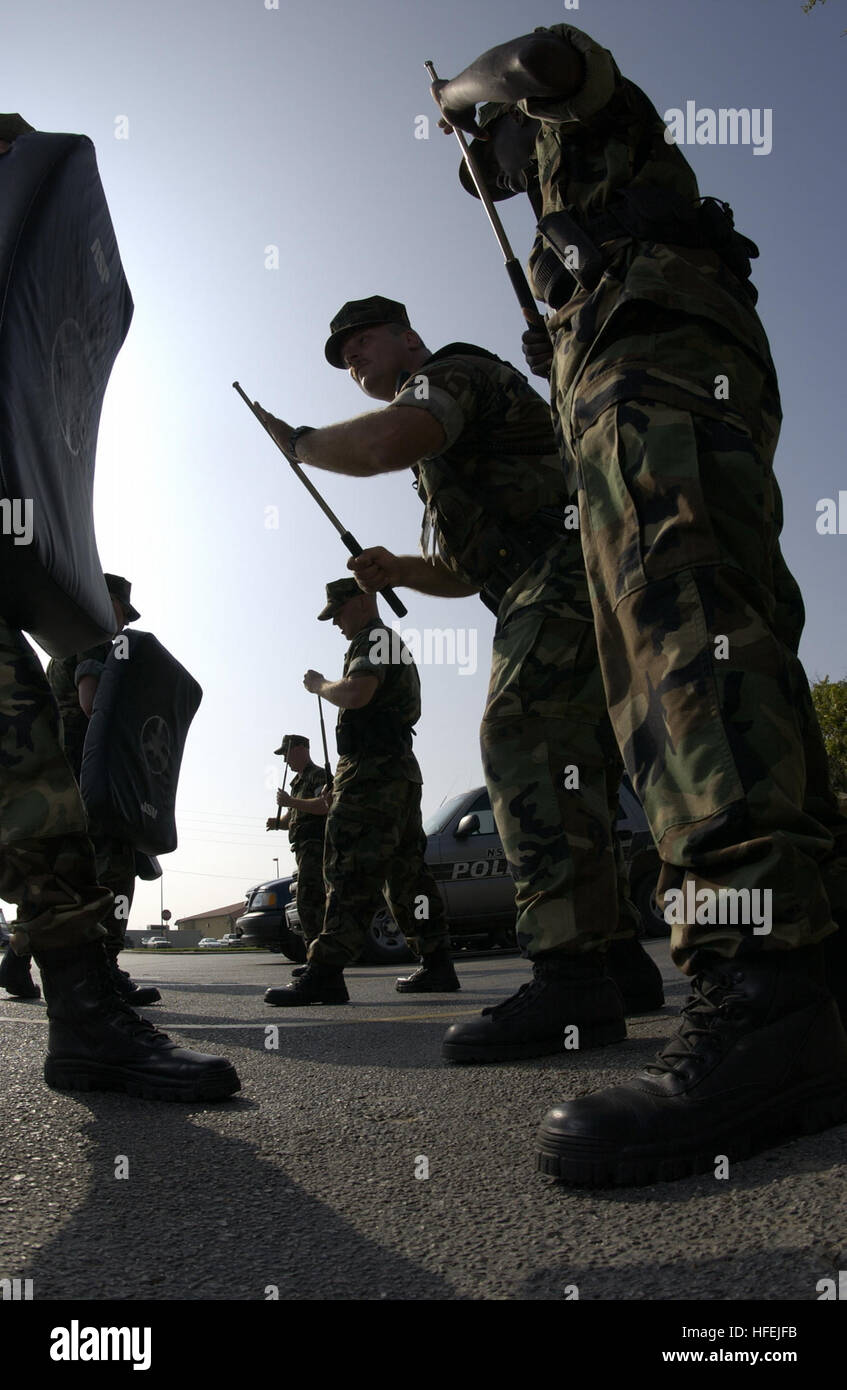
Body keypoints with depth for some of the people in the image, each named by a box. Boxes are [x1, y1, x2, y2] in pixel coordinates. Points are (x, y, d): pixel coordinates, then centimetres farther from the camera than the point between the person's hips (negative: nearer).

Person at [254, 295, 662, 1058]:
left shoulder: (450, 372, 2)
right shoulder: (448, 441, 33)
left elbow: (384, 441, -22)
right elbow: (466, 572, 34)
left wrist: (300, 443, -3)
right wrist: (397, 570, 14)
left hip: (572, 572, -11)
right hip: (592, 596, 11)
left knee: (525, 740, -24)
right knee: (571, 775, 9)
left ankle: (573, 980, -32)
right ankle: (622, 963, 15)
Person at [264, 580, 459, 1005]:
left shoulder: (373, 639, -4)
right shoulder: (396, 647, 28)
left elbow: (356, 693, -24)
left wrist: (319, 686, -5)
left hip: (373, 770, -11)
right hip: (400, 770, 11)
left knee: (351, 872, -15)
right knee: (406, 873, 10)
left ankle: (324, 973, -19)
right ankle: (437, 966, 12)